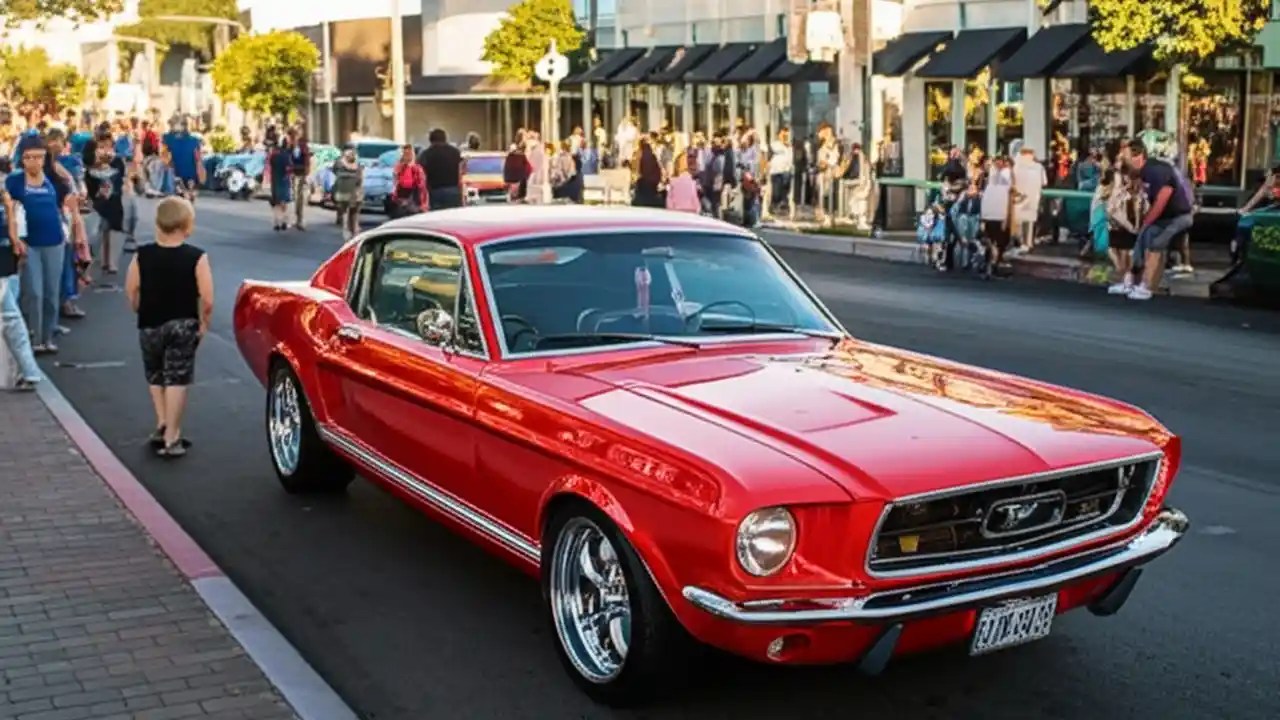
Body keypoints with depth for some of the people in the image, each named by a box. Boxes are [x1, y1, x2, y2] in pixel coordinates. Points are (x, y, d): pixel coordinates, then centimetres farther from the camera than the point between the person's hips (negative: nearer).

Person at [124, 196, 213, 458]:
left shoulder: (142, 255, -4)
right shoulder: (196, 257, -12)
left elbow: (132, 292, -1)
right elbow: (207, 300, -15)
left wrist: (143, 313, 15)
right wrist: (203, 323, 0)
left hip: (150, 326, 3)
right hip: (183, 325, -3)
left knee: (155, 377, 22)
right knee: (177, 380, 1)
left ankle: (162, 425, 19)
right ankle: (171, 438, 1)